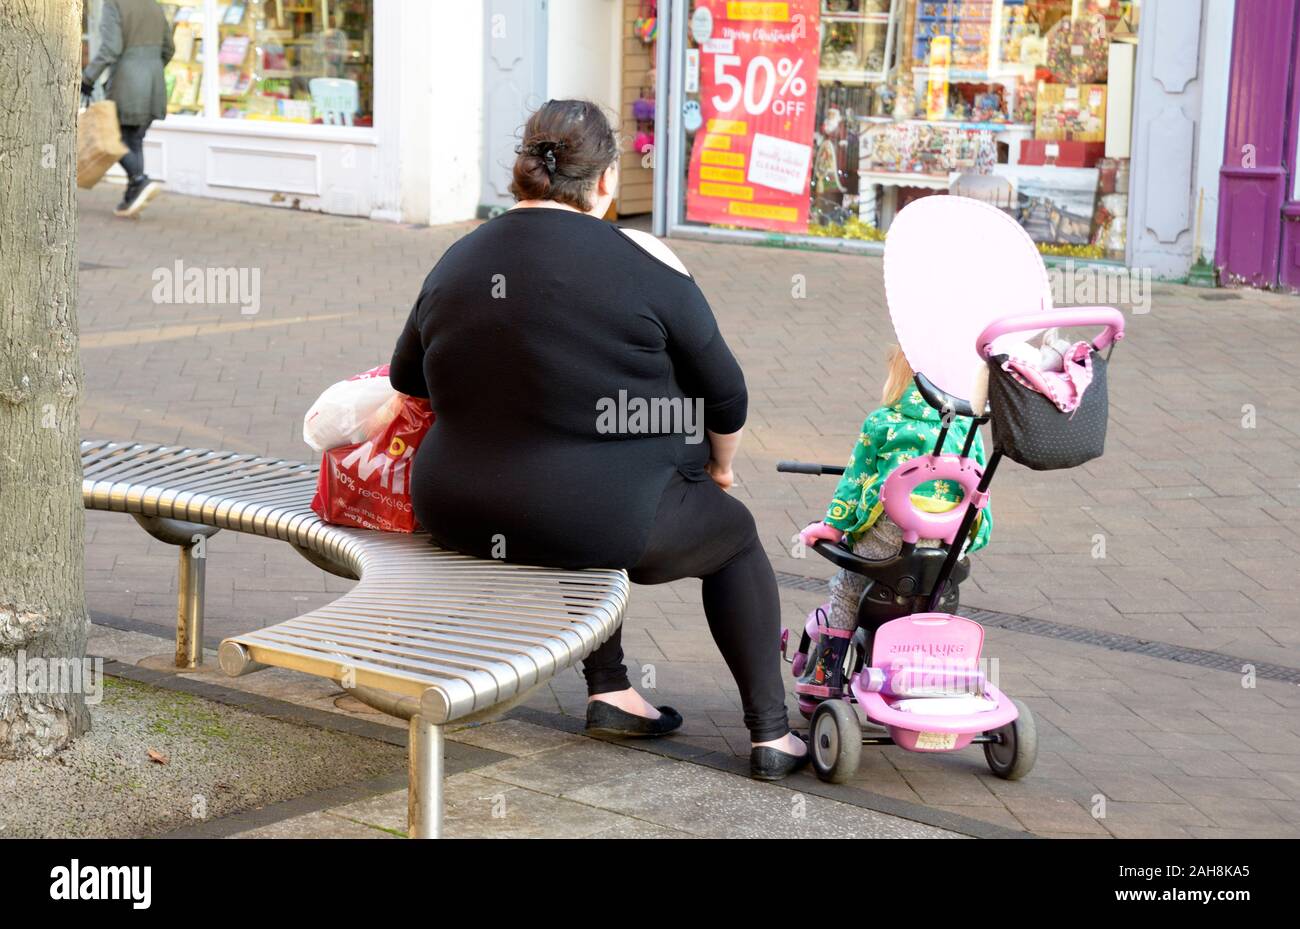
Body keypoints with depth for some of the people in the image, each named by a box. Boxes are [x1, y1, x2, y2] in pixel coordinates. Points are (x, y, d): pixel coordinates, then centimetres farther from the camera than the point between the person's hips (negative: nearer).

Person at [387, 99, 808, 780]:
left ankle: (609, 692, 35)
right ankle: (771, 736, 25)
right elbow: (724, 393, -2)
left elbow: (406, 382, 18)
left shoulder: (455, 262, 4)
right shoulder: (640, 261, -10)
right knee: (733, 531, 23)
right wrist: (721, 466, 19)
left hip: (454, 513, 6)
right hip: (594, 522, -5)